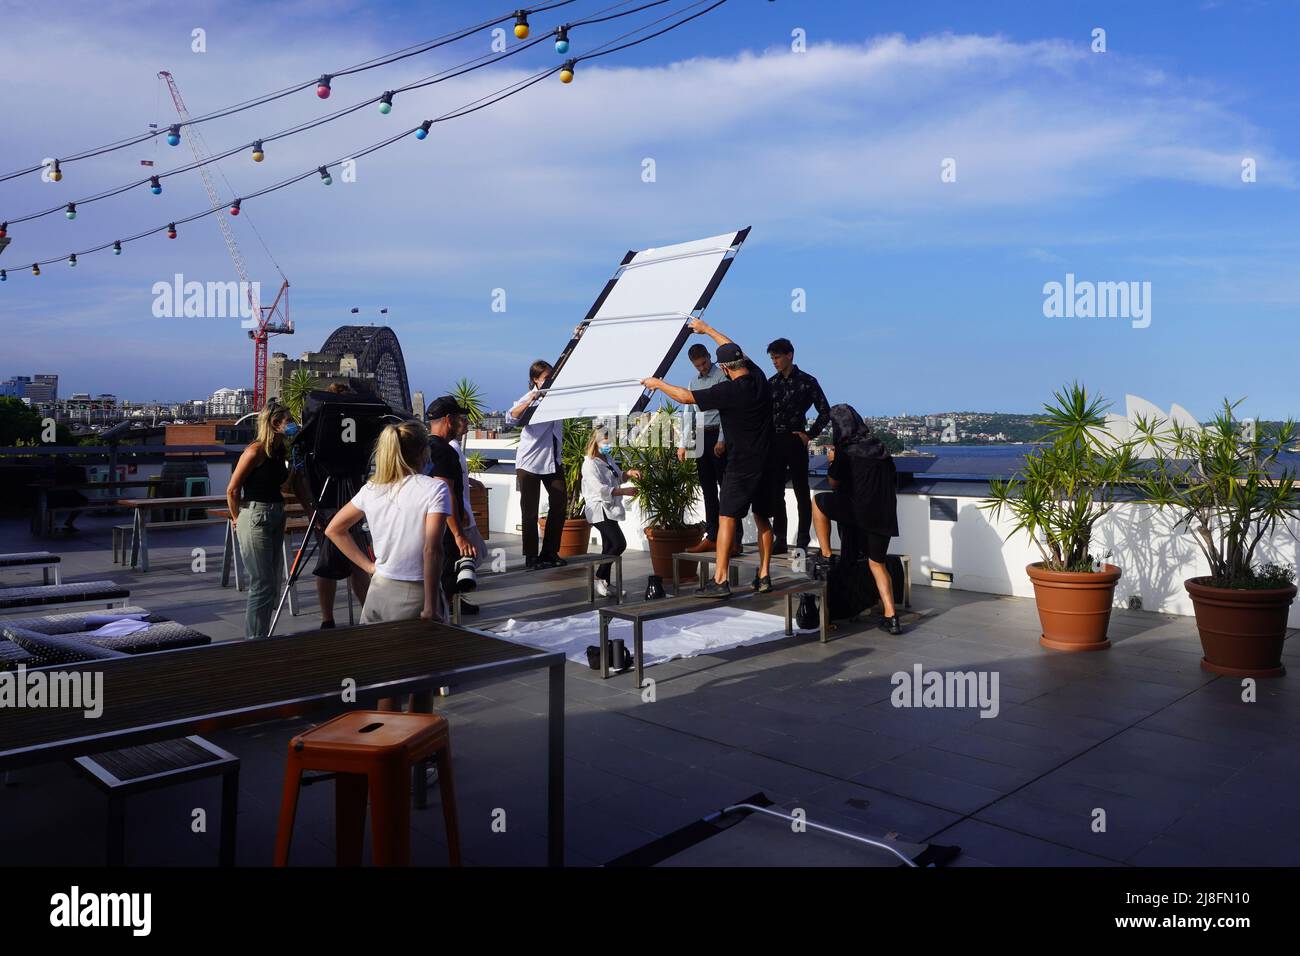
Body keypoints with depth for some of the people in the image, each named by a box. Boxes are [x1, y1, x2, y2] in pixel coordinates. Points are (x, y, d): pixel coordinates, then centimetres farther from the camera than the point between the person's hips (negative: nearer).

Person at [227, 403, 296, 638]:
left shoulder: (279, 451, 10)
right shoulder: (256, 451, -14)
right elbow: (232, 490, -9)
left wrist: (293, 461, 9)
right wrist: (237, 519, 1)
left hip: (276, 518, 9)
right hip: (256, 519, -8)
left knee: (272, 585, 12)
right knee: (262, 586, -5)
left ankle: (261, 640, 23)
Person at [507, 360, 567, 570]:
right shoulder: (530, 397, -9)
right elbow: (511, 418, -25)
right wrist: (531, 400, -37)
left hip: (552, 460, 5)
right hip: (530, 462, -5)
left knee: (560, 503, 5)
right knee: (531, 510, 1)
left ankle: (550, 552, 16)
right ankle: (531, 557, 9)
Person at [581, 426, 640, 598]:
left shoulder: (608, 459, 12)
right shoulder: (590, 464, -16)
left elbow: (616, 477, 28)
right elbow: (601, 489, -24)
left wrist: (628, 473, 8)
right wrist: (624, 491, -23)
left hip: (610, 509, 9)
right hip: (600, 510, -9)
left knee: (609, 546, 13)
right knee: (619, 544, -16)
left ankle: (605, 582, 21)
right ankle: (599, 577, -3)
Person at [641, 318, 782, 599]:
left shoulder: (729, 391, -17)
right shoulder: (759, 378, 4)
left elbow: (686, 397, -12)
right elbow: (734, 350, 21)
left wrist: (658, 384, 4)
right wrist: (706, 329, 32)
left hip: (742, 465, -7)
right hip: (767, 463, 7)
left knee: (727, 518, -5)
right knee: (762, 519, 14)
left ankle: (720, 580, -8)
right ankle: (764, 576, 17)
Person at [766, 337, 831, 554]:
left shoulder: (806, 381, -2)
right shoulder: (771, 383, 11)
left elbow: (825, 412, 0)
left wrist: (809, 435, -6)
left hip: (795, 442, -5)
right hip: (774, 444, 5)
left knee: (801, 492, 1)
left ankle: (802, 542, 5)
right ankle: (780, 540, 13)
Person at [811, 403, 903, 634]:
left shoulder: (846, 451, -6)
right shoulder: (880, 448, 13)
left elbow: (834, 485, 3)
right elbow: (893, 482, 21)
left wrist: (833, 463, 20)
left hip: (859, 511, -6)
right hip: (885, 515, 6)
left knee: (818, 501, 15)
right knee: (877, 562, 17)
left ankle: (826, 555, 13)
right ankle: (891, 617, 11)